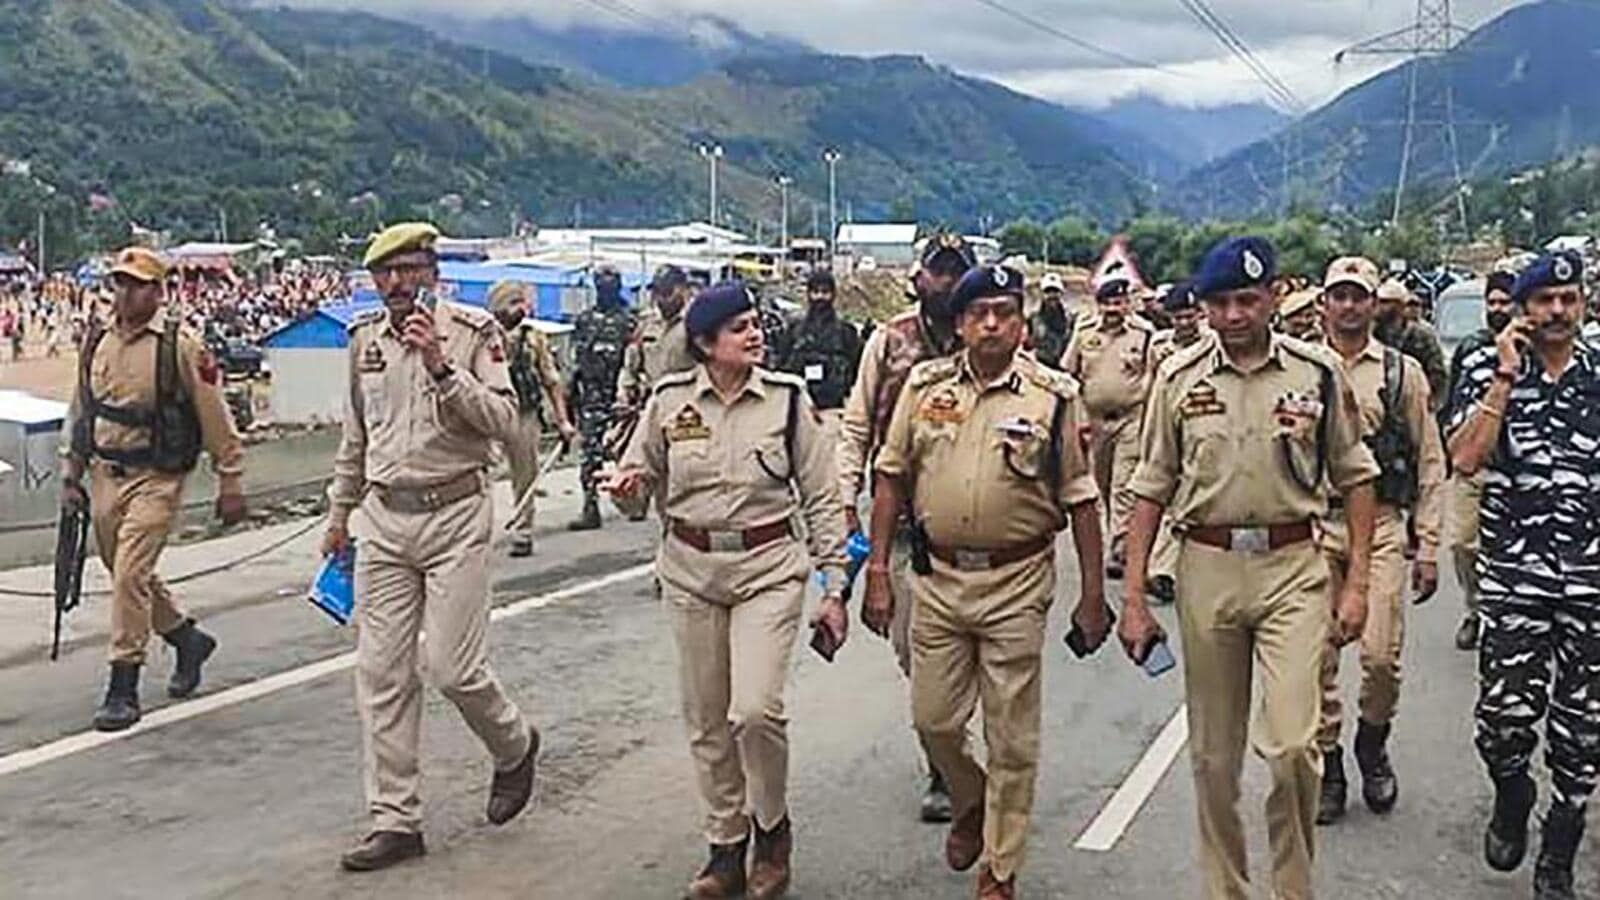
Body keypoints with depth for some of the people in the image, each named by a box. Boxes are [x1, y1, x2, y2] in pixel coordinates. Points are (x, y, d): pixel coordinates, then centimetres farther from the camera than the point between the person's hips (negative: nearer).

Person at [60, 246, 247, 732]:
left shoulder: (181, 345, -9)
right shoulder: (96, 341, 9)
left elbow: (216, 419, -6)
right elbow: (79, 412, 18)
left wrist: (230, 483, -6)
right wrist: (70, 474, 15)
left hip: (156, 479, -7)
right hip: (104, 477, 7)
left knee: (131, 575, -12)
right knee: (128, 576, 15)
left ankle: (123, 689, -4)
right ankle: (188, 639, 38)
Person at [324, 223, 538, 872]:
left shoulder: (473, 332, -6)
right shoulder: (364, 338, 10)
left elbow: (504, 422, -16)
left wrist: (441, 368, -24)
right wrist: (339, 512, 25)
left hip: (455, 515, -5)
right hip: (382, 518, 5)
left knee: (453, 667, -7)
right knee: (381, 673, 3)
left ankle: (514, 746, 26)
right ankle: (395, 821, 13)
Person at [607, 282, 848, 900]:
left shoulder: (788, 398, -3)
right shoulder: (669, 400, 0)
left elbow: (822, 499, 1)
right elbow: (642, 479, 13)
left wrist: (833, 587, -3)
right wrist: (630, 486, -13)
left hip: (768, 568, -2)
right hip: (690, 569, 2)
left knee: (755, 710, -15)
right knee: (706, 721, 9)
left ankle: (773, 827, 13)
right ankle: (725, 848, 26)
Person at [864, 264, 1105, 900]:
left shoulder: (1054, 395, -3)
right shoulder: (925, 385, 4)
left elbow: (1080, 499, -1)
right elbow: (891, 479, 7)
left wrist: (1093, 595, -2)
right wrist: (878, 570, 3)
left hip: (1017, 583, -2)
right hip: (937, 577, 3)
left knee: (1013, 737, 5)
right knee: (933, 718, 10)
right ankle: (970, 804, 41)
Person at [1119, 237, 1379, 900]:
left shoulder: (1318, 373, 0)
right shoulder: (1179, 377, 2)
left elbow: (1354, 477, 7)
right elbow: (1152, 488, 5)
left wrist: (1357, 582, 1)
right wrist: (1134, 595, 1)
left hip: (1293, 569, -1)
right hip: (1206, 567, 2)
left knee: (1291, 744, -11)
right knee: (1213, 753, 10)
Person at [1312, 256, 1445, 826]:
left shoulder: (1402, 373, 7)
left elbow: (1429, 464, 7)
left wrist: (1428, 548, 3)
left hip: (1380, 525, 0)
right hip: (1312, 526, 0)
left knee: (1382, 656, -7)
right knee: (1317, 658, 3)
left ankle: (1372, 744, 22)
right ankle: (1326, 768, 19)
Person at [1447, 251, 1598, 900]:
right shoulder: (1487, 370, 0)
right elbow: (1465, 458, -13)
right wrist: (1505, 378, -15)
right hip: (1514, 572, -2)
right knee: (1505, 714, -2)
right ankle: (1511, 799, 31)